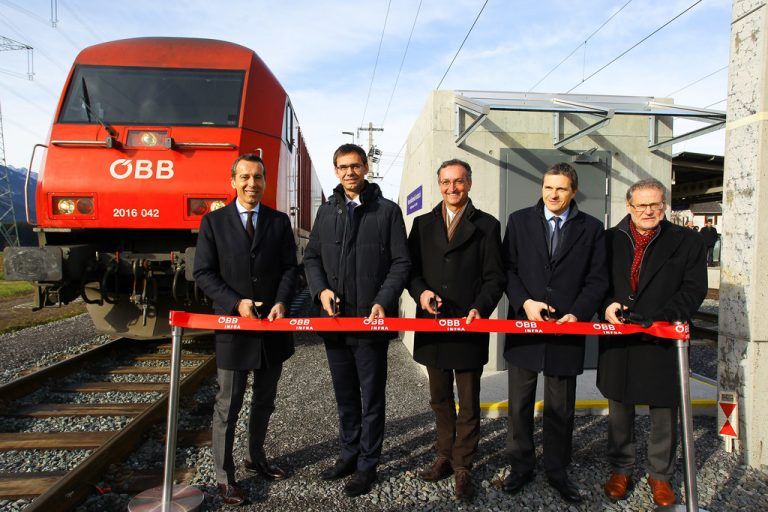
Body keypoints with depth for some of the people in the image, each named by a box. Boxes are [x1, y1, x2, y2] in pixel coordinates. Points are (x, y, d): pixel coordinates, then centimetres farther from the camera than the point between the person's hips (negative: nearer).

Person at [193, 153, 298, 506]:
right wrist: (236, 303, -16)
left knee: (264, 401, 17)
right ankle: (224, 475, 20)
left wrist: (281, 303, -13)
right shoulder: (214, 222, 0)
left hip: (272, 325, 3)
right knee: (228, 405, 5)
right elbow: (203, 273, -4)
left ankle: (256, 458, 37)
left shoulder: (279, 221, 7)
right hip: (233, 324, -3)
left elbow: (289, 268, 3)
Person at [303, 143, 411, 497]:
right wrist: (321, 290, -5)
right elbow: (312, 257, 13)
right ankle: (349, 455, 34)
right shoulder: (326, 211, 10)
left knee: (371, 396, 8)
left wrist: (382, 302, -17)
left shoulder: (387, 211, -2)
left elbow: (401, 262, -5)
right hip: (334, 319, 4)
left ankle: (367, 465, 23)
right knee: (344, 395, 18)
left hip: (371, 320, -4)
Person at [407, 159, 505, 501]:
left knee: (469, 403, 8)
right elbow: (410, 268, 8)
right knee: (440, 399, 17)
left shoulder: (487, 226, 2)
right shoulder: (423, 224, 10)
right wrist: (420, 292, -11)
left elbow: (494, 277, -2)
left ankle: (462, 466, 22)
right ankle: (444, 456, 33)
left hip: (468, 326, -3)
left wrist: (480, 309, -17)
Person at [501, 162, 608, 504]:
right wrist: (524, 302, -12)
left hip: (567, 329, 0)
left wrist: (578, 315, -11)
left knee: (561, 409, 12)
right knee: (519, 406, 11)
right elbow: (507, 268, 2)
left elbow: (597, 280, 2)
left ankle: (557, 472, 28)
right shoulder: (519, 220, 4)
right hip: (524, 324, 1)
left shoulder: (591, 228, 4)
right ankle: (521, 467, 28)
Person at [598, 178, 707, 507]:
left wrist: (661, 319, -18)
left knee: (664, 414, 10)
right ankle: (620, 470, 32)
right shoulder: (610, 240, 5)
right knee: (619, 411, 14)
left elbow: (694, 290, -5)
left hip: (663, 341, -1)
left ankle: (660, 474, 30)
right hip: (619, 341, 1)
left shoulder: (687, 242, 1)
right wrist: (607, 305, -13)